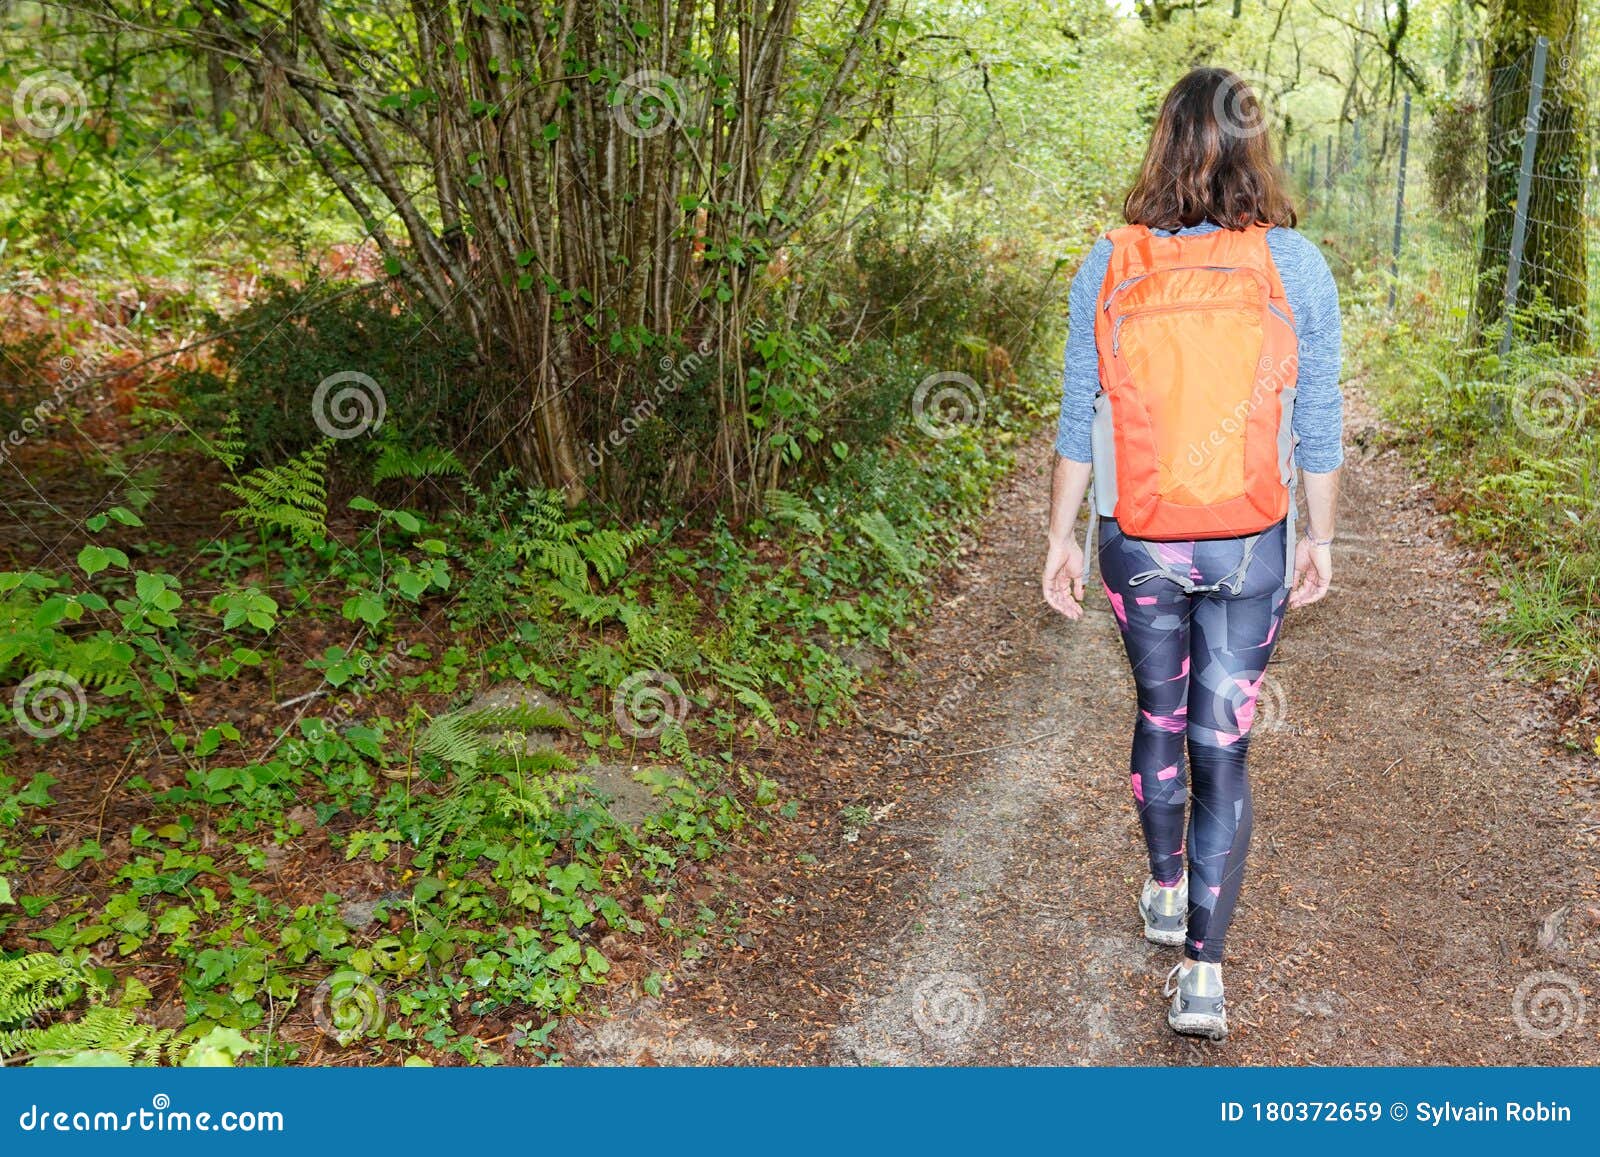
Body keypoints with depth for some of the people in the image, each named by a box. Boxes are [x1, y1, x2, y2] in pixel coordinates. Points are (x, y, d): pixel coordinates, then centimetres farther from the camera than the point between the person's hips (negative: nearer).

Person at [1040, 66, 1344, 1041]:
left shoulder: (1109, 267, -6)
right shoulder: (1297, 266, -7)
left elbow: (1078, 419, -1)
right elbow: (1319, 424, -1)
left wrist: (1060, 536, 8)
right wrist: (1319, 538, 11)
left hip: (1138, 548, 1)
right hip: (1248, 551, -1)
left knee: (1159, 715, 22)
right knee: (1224, 749, 6)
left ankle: (1166, 890, 41)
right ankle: (1205, 971, 6)